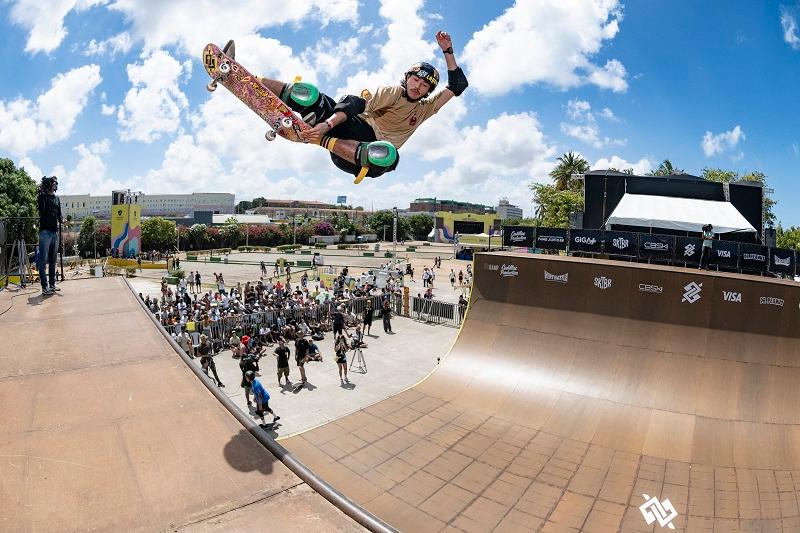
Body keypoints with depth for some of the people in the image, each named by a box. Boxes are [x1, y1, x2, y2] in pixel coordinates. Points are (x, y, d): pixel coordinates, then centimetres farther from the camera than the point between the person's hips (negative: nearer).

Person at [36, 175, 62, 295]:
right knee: (43, 261, -5)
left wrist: (62, 220, -3)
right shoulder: (42, 196, -5)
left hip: (55, 232, 7)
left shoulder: (56, 198, 15)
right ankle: (44, 288, -6)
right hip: (45, 232, -7)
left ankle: (52, 285, 18)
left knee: (53, 261, 11)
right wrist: (41, 191, -22)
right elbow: (42, 210, -21)